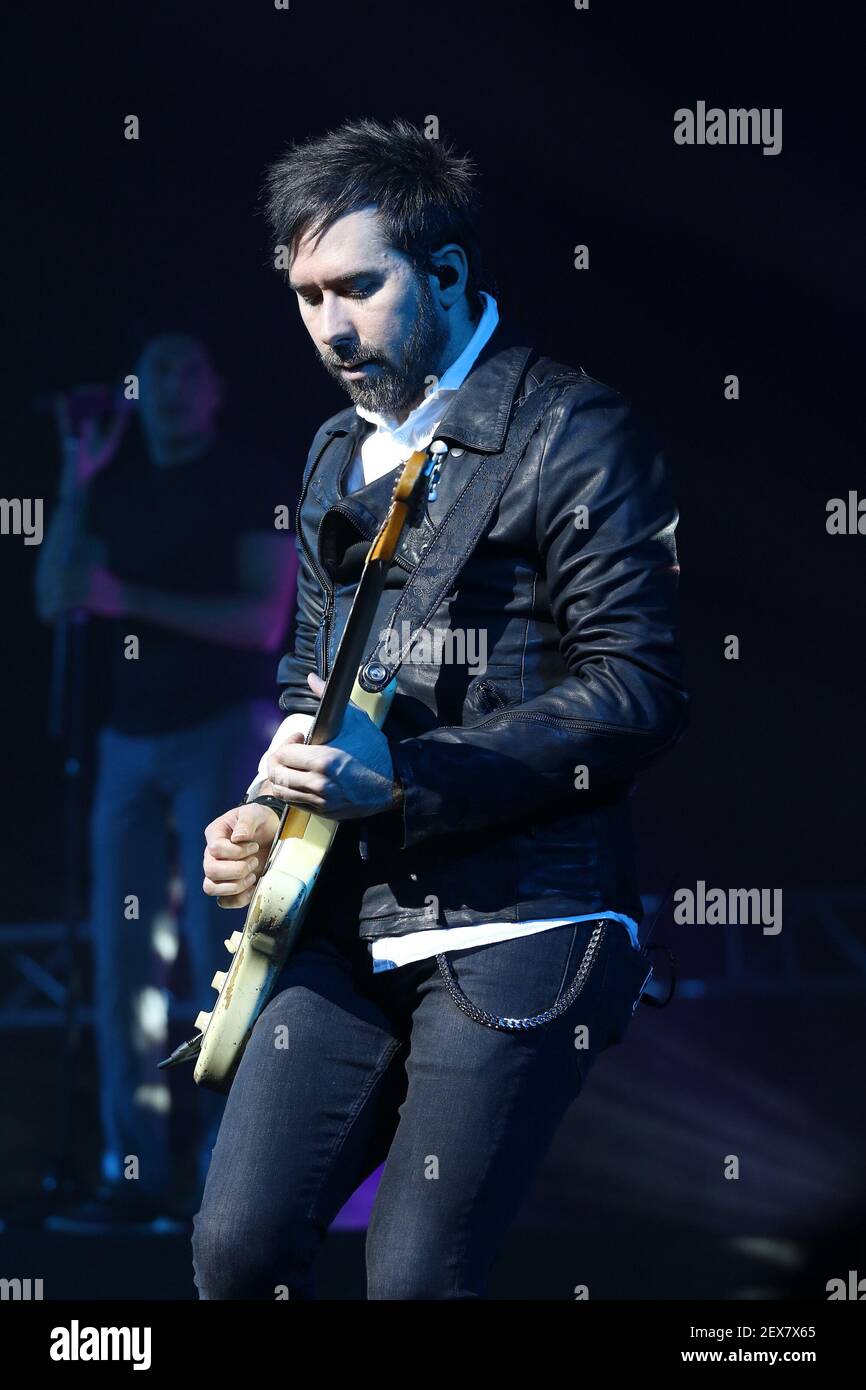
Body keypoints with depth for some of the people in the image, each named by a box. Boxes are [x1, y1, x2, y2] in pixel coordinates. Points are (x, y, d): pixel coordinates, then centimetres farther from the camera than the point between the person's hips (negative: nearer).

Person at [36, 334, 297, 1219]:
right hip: (129, 739, 5)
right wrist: (77, 482, -4)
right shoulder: (116, 488, 12)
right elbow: (54, 599, 3)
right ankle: (135, 1165, 2)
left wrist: (133, 600, -17)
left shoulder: (251, 487, -2)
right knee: (122, 949, -1)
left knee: (217, 945, -9)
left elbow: (262, 621, -11)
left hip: (221, 731, -5)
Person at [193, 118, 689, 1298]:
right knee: (239, 1246, -1)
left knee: (417, 1281, -8)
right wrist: (268, 811, 7)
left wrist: (401, 775, -19)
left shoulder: (571, 430, -7)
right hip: (351, 920, 7)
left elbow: (639, 691, -14)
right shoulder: (340, 455, 18)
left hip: (518, 931, -7)